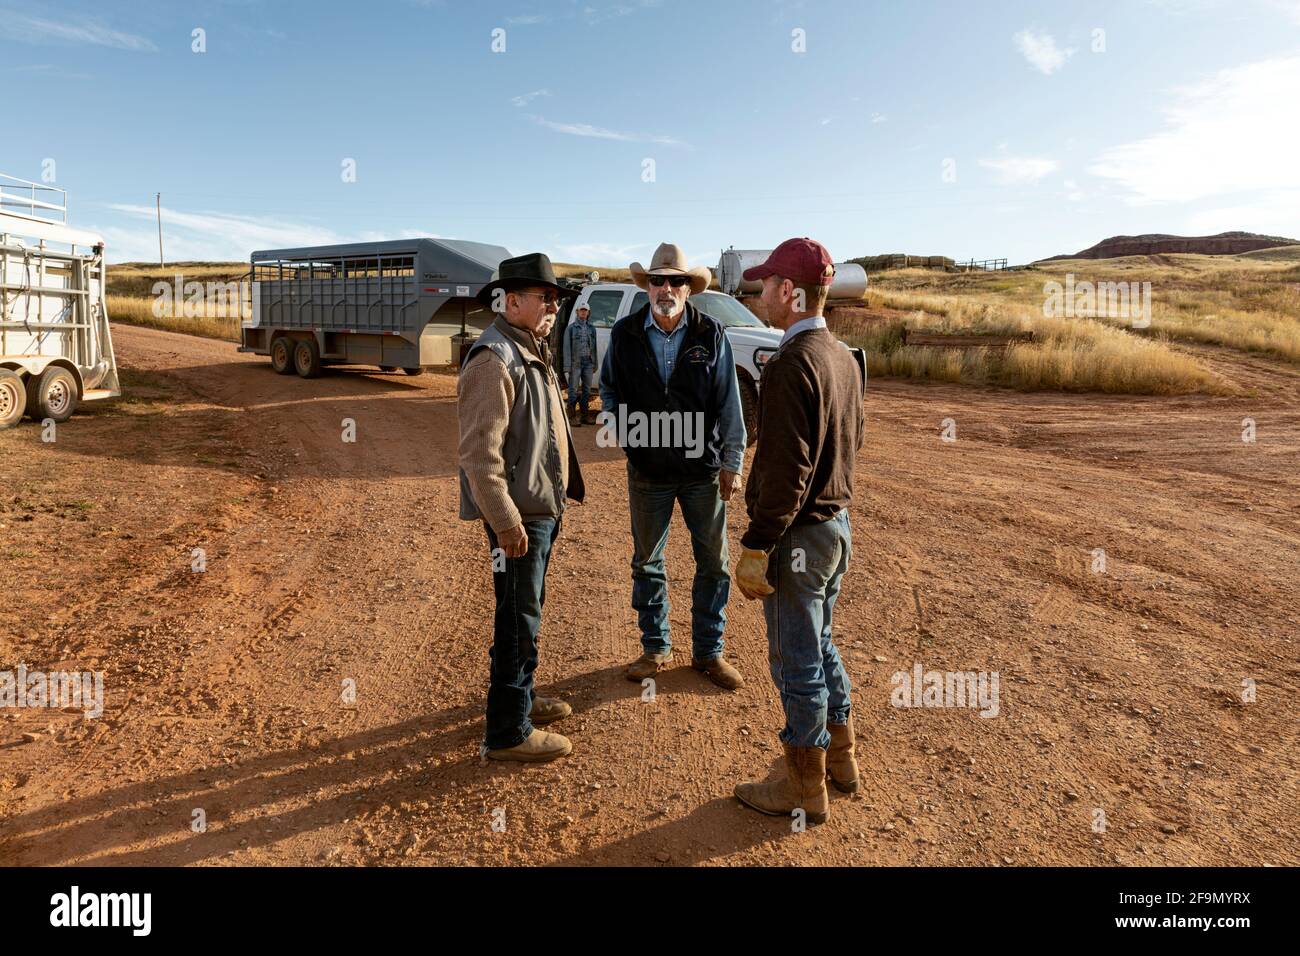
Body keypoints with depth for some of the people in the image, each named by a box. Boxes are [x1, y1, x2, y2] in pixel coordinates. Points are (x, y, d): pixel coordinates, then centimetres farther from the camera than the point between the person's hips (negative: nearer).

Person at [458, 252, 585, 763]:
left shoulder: (529, 351, 13)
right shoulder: (494, 360, -19)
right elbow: (480, 451, -24)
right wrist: (506, 523, -24)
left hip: (542, 508, 10)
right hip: (518, 515, -10)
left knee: (525, 612, 21)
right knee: (518, 622, 0)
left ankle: (519, 696, 38)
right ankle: (507, 733, 13)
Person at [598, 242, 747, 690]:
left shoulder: (710, 333, -4)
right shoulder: (624, 333, -2)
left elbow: (728, 402, -1)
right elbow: (609, 388, 12)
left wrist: (732, 462, -1)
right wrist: (613, 417, -8)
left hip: (703, 468, -1)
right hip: (647, 470, 1)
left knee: (713, 562, 7)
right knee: (647, 562, 12)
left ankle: (708, 651, 25)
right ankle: (655, 648, 31)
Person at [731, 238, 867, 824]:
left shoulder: (792, 364, -21)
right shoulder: (845, 358, 7)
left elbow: (786, 471, -25)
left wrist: (756, 546, -20)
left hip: (799, 534, -9)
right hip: (837, 521, 9)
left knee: (797, 664, 6)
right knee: (820, 645, 23)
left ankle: (806, 789, 22)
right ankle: (840, 758, 38)